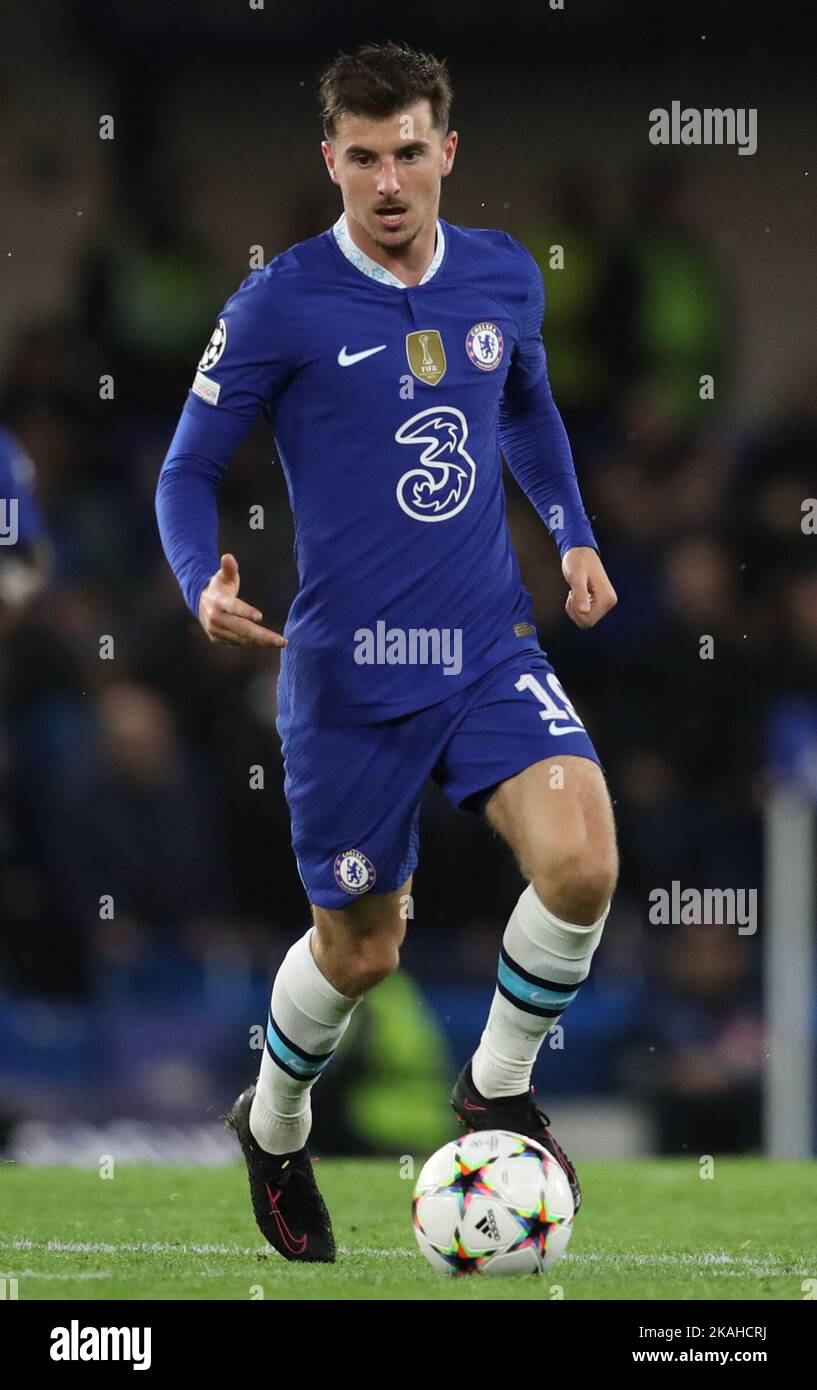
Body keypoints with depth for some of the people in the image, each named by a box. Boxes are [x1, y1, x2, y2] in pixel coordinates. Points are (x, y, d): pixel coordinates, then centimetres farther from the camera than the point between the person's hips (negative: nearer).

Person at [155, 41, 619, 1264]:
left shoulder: (505, 278, 3)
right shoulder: (281, 303, -10)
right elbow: (190, 468, -1)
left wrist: (575, 537, 14)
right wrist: (206, 587, -20)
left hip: (492, 652, 3)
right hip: (348, 671, -3)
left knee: (581, 864, -22)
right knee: (359, 951, 8)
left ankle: (497, 1089, 5)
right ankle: (275, 1128, 40)